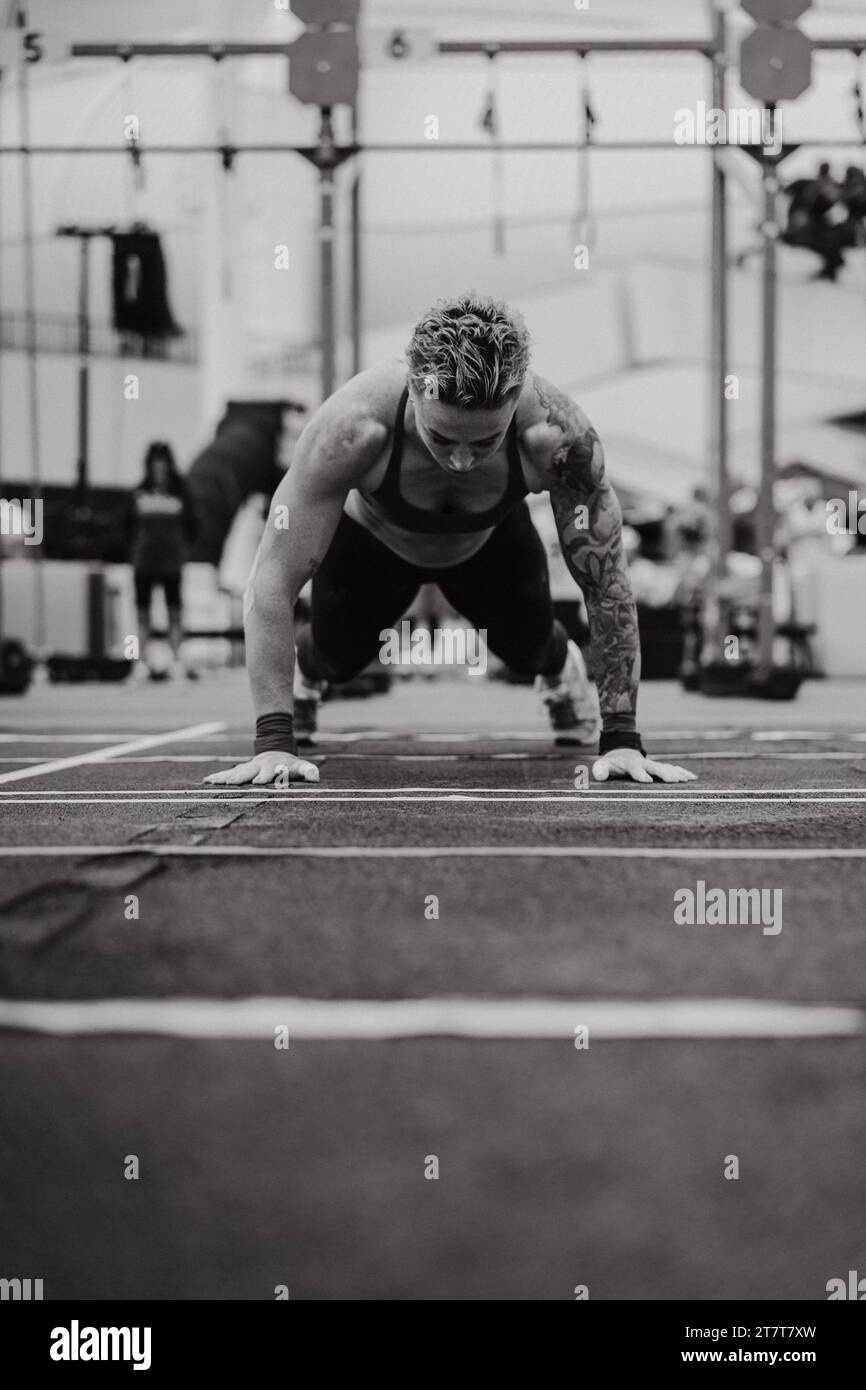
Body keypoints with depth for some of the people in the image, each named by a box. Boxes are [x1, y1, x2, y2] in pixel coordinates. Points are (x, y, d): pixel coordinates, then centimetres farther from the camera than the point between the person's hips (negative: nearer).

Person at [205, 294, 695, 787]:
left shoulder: (559, 435, -43)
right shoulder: (353, 426, -46)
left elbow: (608, 582, -31)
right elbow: (271, 582, -41)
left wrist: (622, 739, -33)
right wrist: (273, 740, -46)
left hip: (493, 541, 1)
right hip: (369, 539, -1)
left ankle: (561, 666, 46)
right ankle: (306, 673, 45)